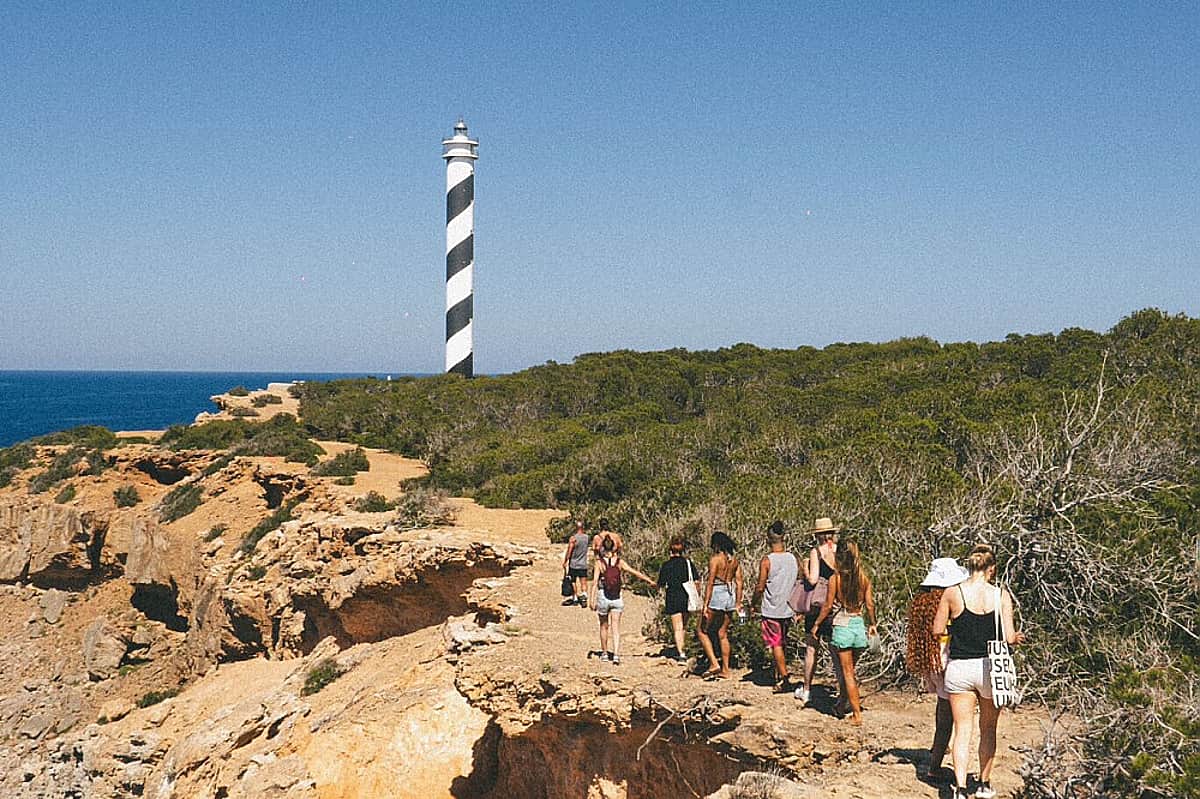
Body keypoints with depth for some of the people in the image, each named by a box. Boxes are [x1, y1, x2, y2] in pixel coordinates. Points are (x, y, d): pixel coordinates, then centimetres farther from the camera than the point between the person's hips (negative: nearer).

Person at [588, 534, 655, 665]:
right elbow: (635, 572, 4)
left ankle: (604, 653, 26)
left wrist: (592, 600, -9)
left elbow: (595, 582, -10)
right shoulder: (620, 562, -1)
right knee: (616, 627, 2)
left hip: (603, 596, -1)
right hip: (617, 598, 1)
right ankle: (616, 655, -12)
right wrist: (649, 580, 13)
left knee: (604, 626, 16)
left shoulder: (599, 562, -6)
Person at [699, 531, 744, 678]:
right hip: (730, 597, 7)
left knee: (703, 632, 6)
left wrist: (705, 605, -15)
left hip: (716, 596, -7)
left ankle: (714, 664, -6)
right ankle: (725, 669, 15)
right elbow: (739, 582, 9)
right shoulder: (734, 560, 8)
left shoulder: (715, 559, -12)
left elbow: (710, 583, -16)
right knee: (723, 635, 14)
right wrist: (738, 603, 15)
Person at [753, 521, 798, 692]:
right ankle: (778, 676, 24)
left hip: (771, 610, -5)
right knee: (783, 644, 17)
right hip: (788, 609, 5)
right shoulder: (793, 559, 1)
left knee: (776, 645, -1)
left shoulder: (767, 560, -14)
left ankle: (784, 678, -8)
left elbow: (760, 587, -12)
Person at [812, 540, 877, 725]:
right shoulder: (864, 577, -1)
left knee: (848, 672, 3)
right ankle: (843, 701, 34)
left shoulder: (835, 578, -11)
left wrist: (817, 624, 4)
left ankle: (857, 715, 2)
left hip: (842, 625, -4)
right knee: (851, 669, 21)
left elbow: (828, 606, -8)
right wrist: (873, 624, 19)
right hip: (859, 624, 4)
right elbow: (870, 604, 4)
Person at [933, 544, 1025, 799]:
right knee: (988, 730, 18)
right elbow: (1008, 636, -8)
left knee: (962, 731, 4)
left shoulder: (952, 593, -5)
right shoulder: (1001, 595, -6)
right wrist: (1017, 637, 15)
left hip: (959, 668, 0)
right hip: (990, 667, 0)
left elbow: (937, 630, 0)